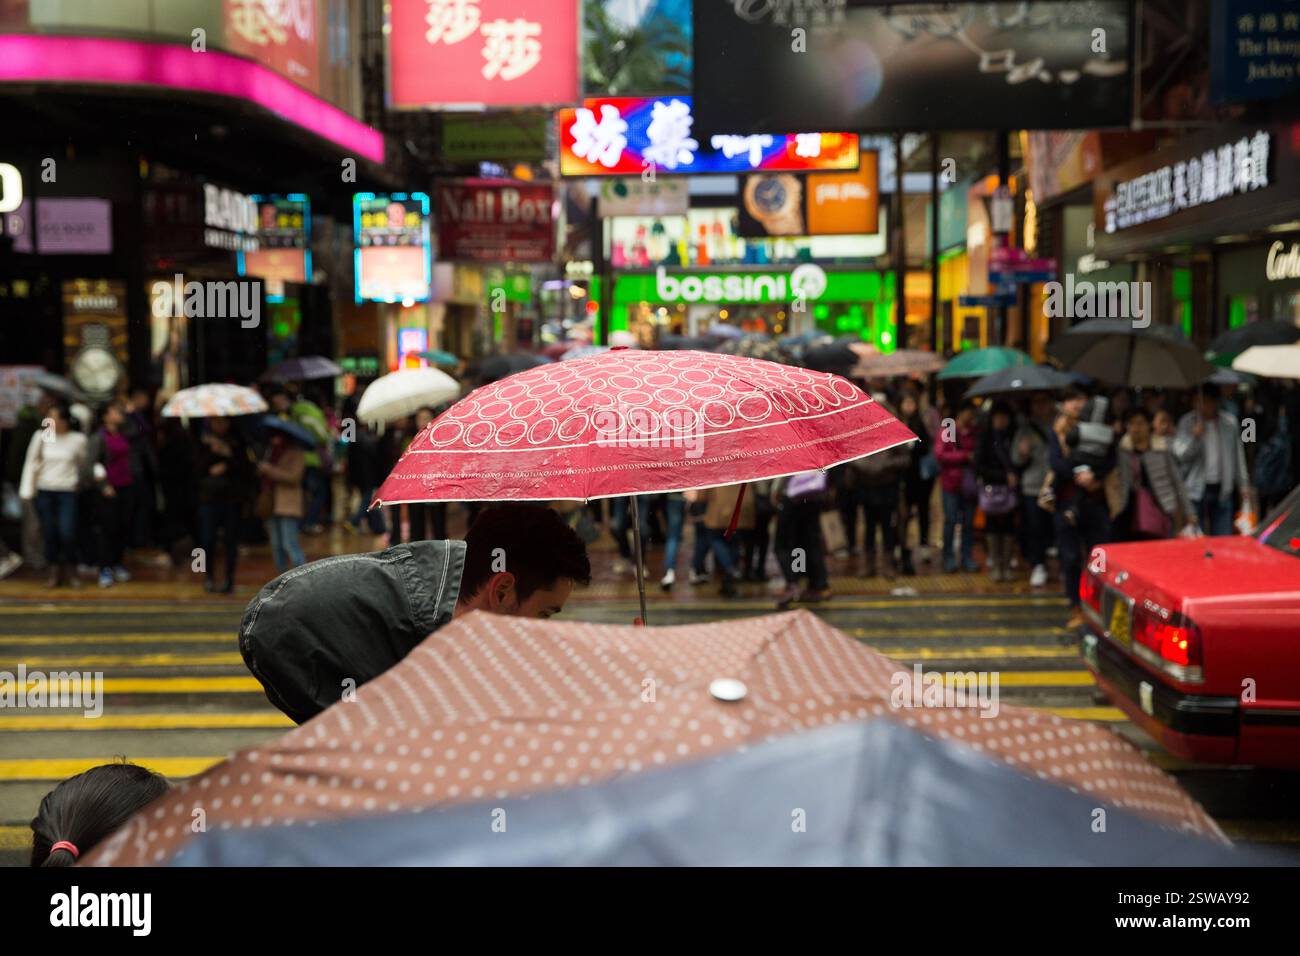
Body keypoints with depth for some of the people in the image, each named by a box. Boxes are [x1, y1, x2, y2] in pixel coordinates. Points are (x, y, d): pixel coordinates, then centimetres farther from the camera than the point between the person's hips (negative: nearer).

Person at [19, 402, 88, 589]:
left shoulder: (78, 439, -5)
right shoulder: (40, 436, -3)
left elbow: (83, 463, 7)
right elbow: (31, 462, 3)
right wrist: (27, 490, -1)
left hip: (68, 492, -2)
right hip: (44, 491, 2)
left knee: (67, 533, -10)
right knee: (49, 534, 4)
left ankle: (71, 572, 8)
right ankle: (54, 572, 17)